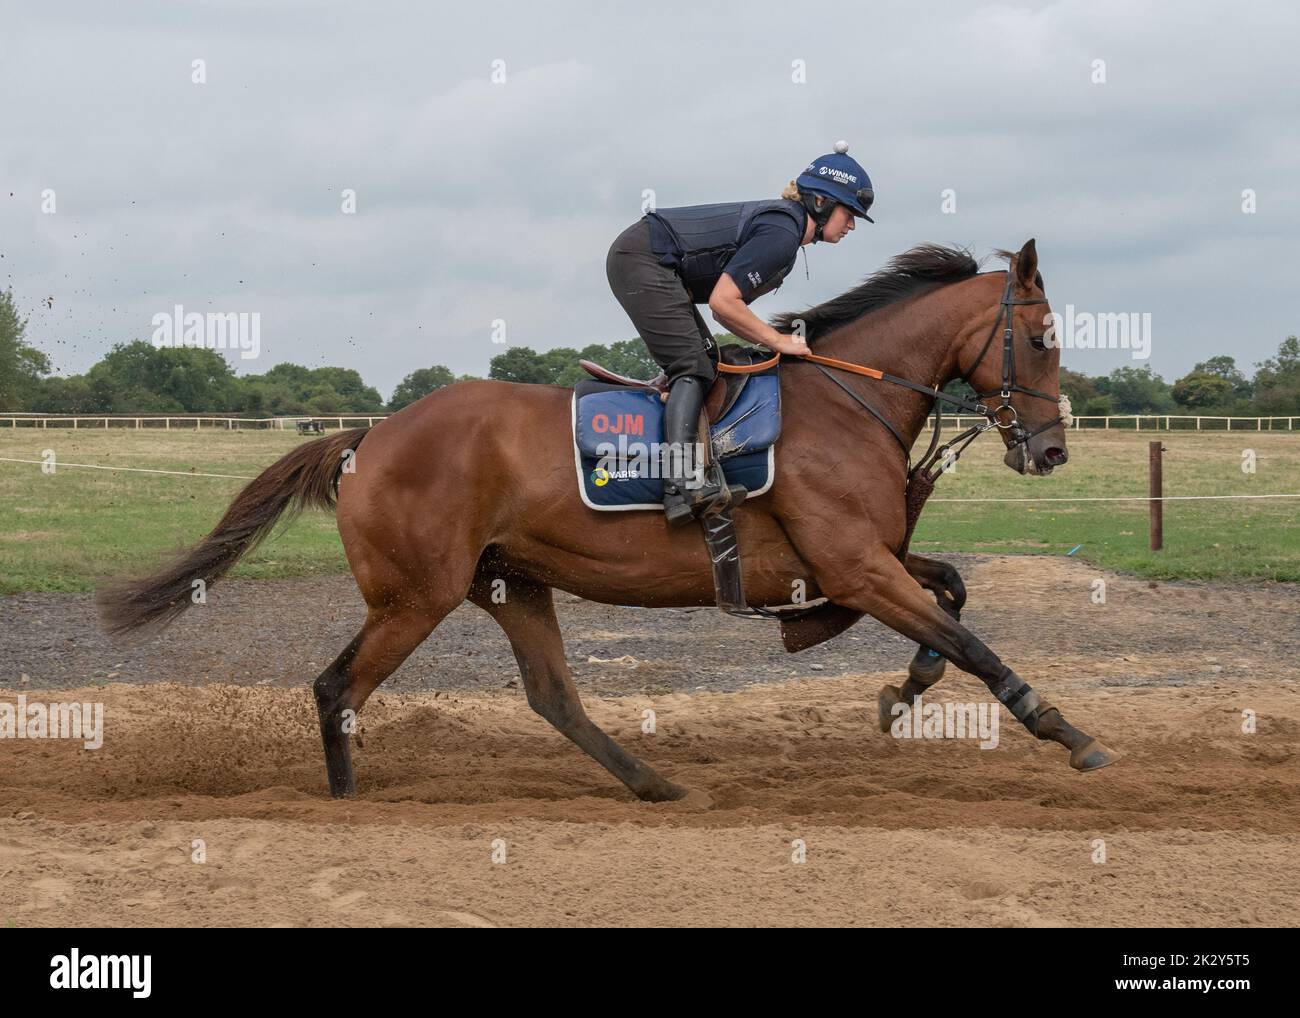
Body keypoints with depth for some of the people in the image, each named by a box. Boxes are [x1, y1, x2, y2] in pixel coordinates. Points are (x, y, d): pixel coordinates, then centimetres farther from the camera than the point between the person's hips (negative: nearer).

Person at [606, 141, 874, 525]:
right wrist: (779, 341, -11)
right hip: (642, 261, -11)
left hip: (637, 261, 11)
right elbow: (722, 302, -21)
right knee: (693, 368, -16)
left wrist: (773, 341, 7)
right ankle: (683, 486, -28)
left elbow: (730, 305, 15)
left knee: (705, 361, 8)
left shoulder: (780, 222, 16)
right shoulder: (782, 233, -16)